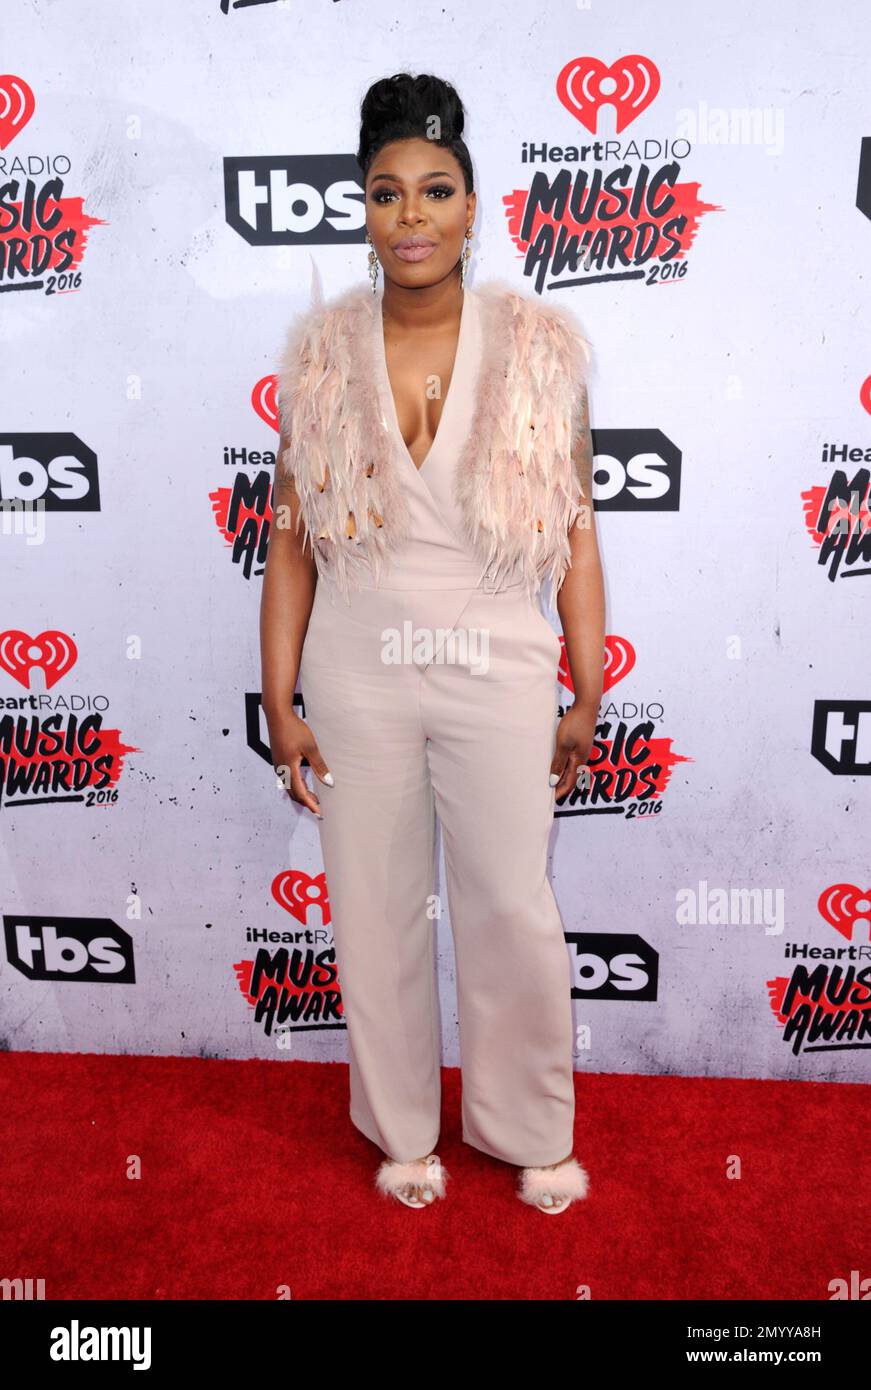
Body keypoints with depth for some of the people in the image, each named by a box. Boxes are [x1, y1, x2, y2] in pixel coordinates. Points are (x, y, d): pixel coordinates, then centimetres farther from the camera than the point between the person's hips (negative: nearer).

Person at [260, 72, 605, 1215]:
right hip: (357, 675, 2)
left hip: (497, 671, -1)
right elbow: (291, 540, 2)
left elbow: (576, 533, -1)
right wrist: (279, 704, -1)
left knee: (514, 911, 7)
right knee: (376, 909, 12)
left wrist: (589, 702, -1)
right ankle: (404, 1132, 36)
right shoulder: (322, 350, 1)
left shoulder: (538, 342, -2)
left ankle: (533, 1132, 34)